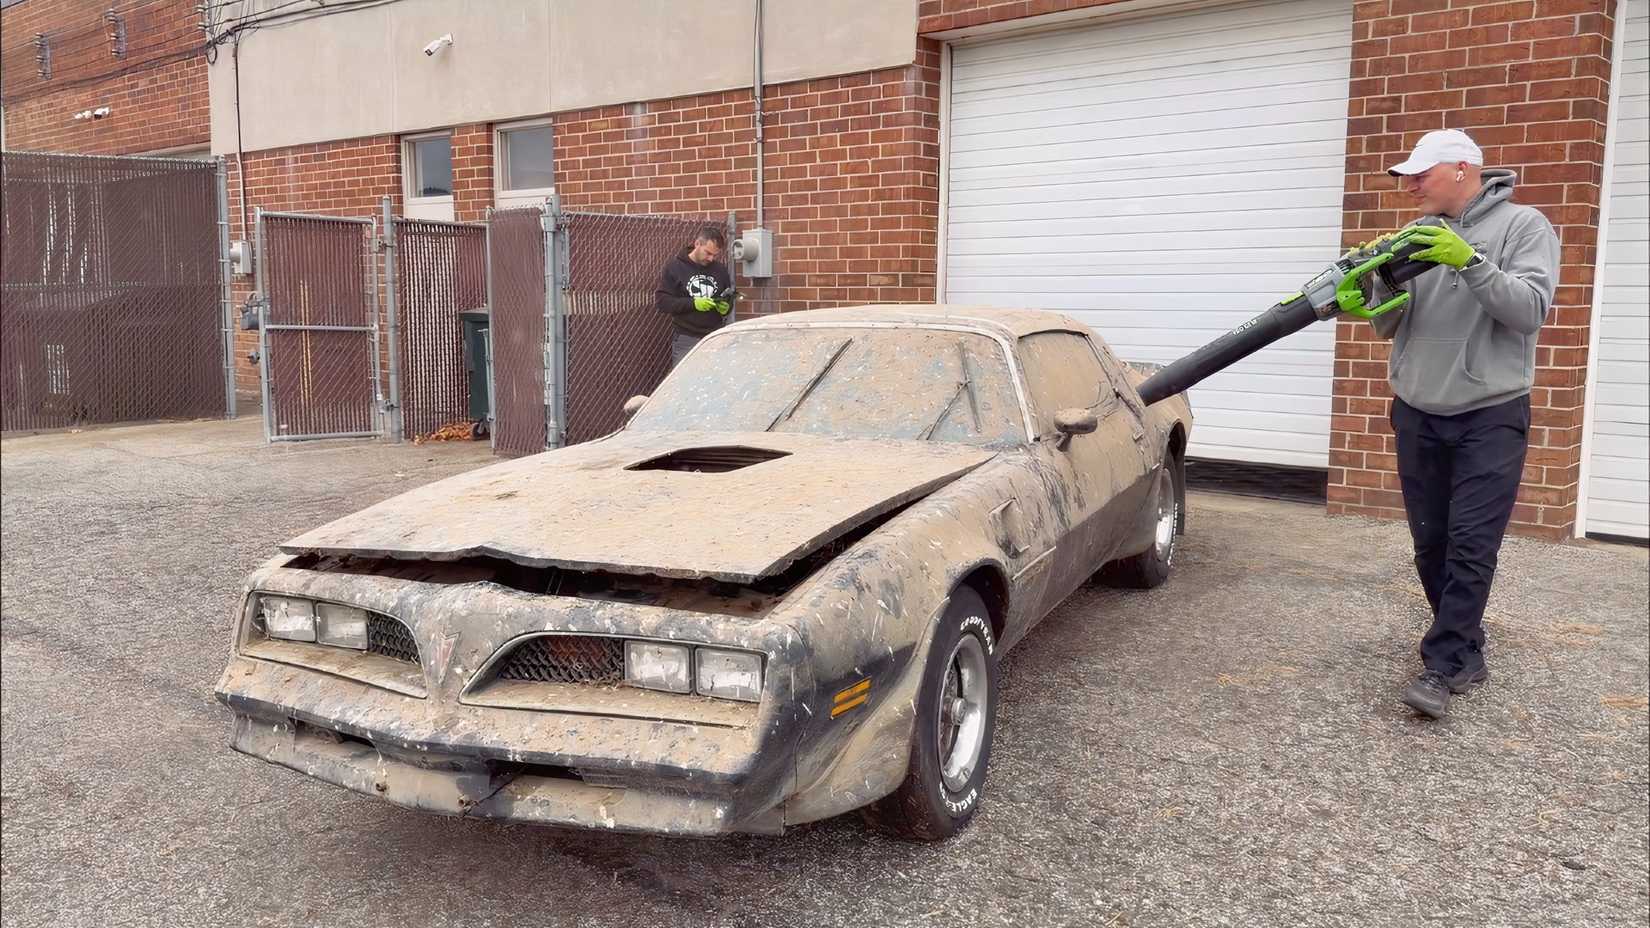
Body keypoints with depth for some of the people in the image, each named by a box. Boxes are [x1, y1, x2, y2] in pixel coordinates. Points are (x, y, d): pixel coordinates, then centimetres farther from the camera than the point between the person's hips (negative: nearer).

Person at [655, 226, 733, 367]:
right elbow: (661, 301, -5)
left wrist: (726, 307, -3)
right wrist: (693, 303, -16)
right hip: (686, 340, -3)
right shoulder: (675, 267, 0)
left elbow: (729, 300, 22)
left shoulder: (720, 269, 11)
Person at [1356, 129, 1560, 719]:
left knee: (1471, 546, -9)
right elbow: (1389, 328, 6)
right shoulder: (1416, 236, 10)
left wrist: (1470, 261, -26)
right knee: (1431, 545, 8)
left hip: (1492, 415, -5)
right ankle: (1465, 653, 21)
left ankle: (1443, 667, -6)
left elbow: (1531, 309, -16)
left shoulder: (1523, 226, -3)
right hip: (1417, 414, 5)